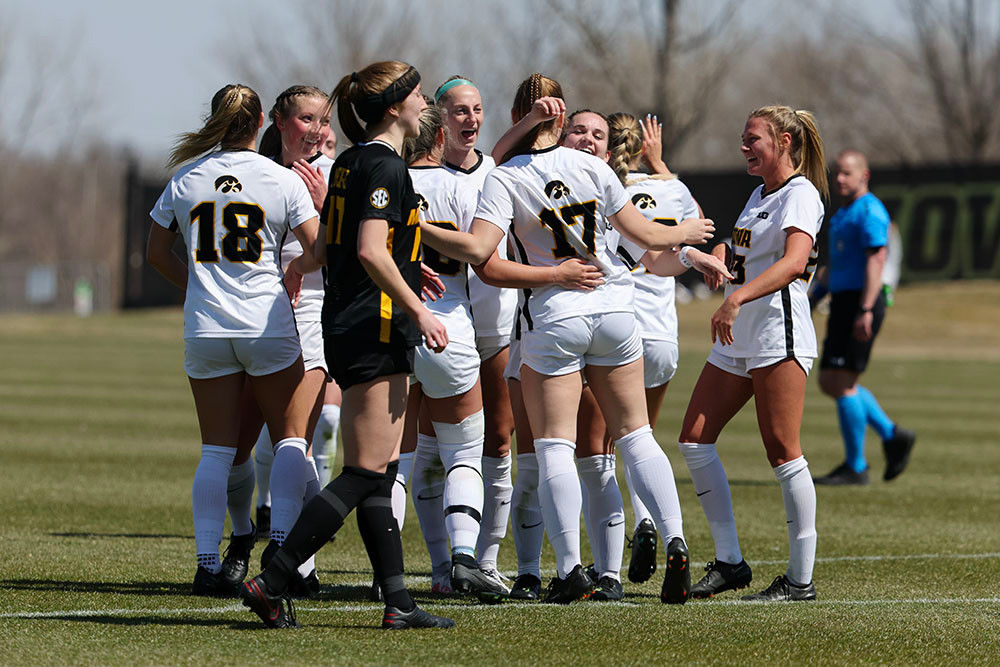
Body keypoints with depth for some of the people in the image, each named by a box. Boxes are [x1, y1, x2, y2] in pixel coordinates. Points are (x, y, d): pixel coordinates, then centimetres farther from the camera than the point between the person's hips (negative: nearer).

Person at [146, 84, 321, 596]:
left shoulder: (185, 181, 5)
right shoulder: (283, 182, -4)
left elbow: (158, 254, 13)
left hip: (204, 326, 3)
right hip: (267, 325, -3)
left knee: (217, 450, 5)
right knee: (290, 439, 10)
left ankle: (208, 562, -4)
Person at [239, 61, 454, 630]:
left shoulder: (350, 162, 14)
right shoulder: (385, 166, -13)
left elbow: (323, 248, 19)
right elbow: (370, 251, -23)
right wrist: (418, 310, -17)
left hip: (346, 323, 10)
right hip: (376, 329, -10)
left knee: (380, 473, 8)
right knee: (366, 473, -9)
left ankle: (398, 601, 7)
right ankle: (271, 583, -12)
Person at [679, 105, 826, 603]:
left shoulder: (801, 194, -9)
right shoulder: (759, 195, 19)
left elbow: (794, 262, -26)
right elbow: (736, 247, 35)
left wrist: (736, 299, -37)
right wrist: (718, 256, 11)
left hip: (779, 335, -9)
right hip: (735, 341, 9)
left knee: (782, 451, -9)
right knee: (694, 439, 3)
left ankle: (800, 579, -6)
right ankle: (729, 562, 8)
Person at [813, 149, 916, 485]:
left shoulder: (870, 211, -12)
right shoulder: (843, 213, 19)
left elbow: (876, 260, -20)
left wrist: (865, 311, -27)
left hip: (861, 305, -10)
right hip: (842, 304, 10)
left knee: (842, 382, -9)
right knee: (829, 382, 8)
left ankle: (855, 467, -2)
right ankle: (892, 435, 15)